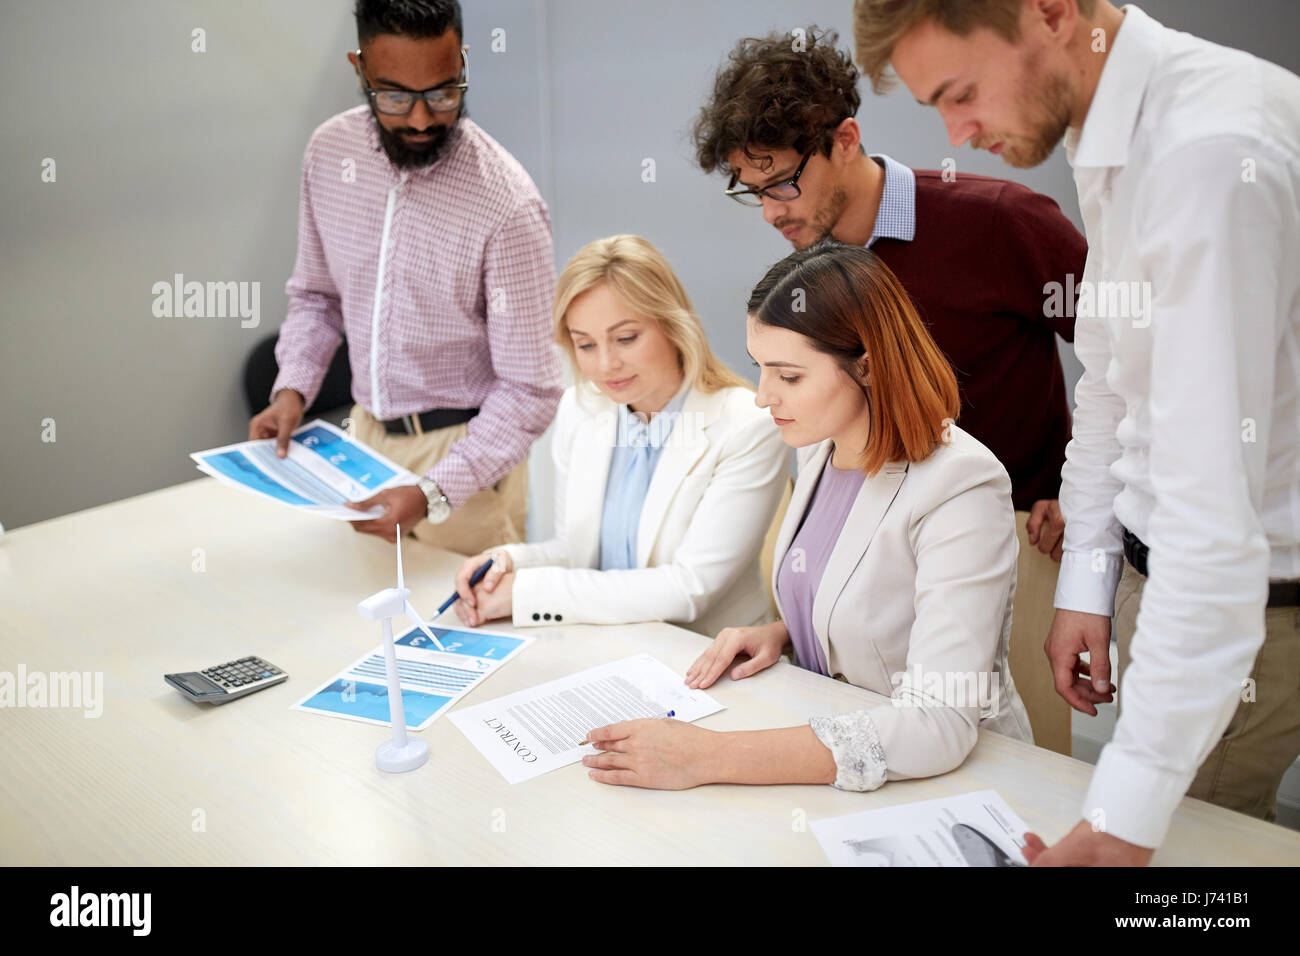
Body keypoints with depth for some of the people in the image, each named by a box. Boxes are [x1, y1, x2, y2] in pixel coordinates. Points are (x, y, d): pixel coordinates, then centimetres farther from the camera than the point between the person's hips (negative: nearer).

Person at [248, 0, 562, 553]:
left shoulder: (507, 206, -24)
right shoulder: (329, 151, -5)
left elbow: (529, 391, -20)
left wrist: (433, 494, -29)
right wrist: (292, 389, -5)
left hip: (465, 449, -5)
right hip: (365, 432, 6)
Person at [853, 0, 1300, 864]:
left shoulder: (1212, 154, -27)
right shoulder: (1115, 143, 4)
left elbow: (1214, 498, -31)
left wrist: (1128, 810, -30)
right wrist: (1087, 582, 9)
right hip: (1160, 566, 8)